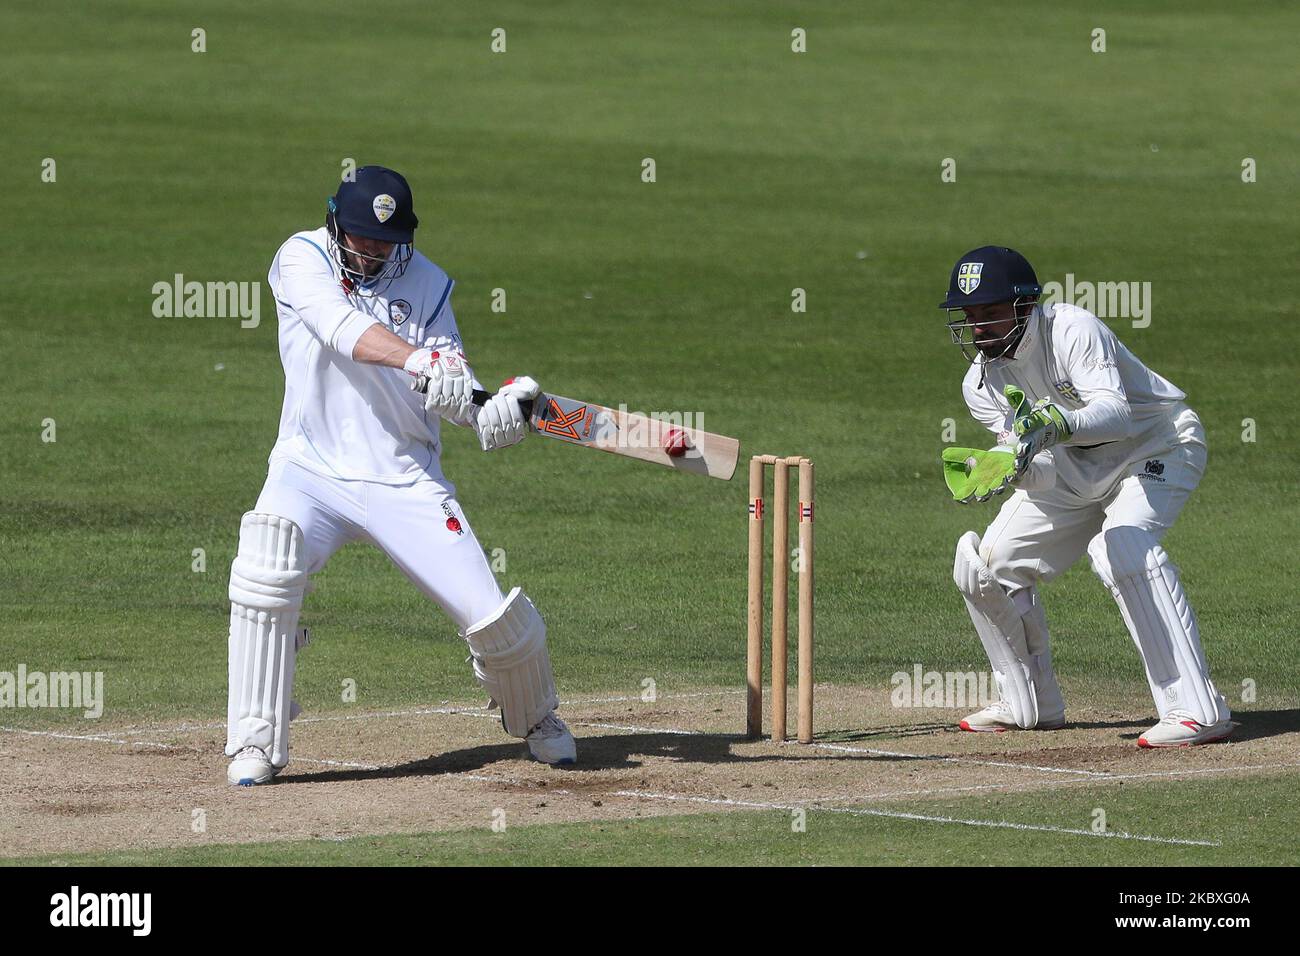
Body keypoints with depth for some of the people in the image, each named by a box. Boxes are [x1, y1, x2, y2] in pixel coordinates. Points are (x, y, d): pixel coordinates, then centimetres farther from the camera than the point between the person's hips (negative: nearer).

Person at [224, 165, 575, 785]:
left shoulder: (426, 285, 4)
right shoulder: (303, 258, -5)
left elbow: (447, 388, -3)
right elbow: (342, 328, -25)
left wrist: (491, 411, -27)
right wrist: (419, 360, -42)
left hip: (405, 480, 2)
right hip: (311, 471, -2)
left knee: (492, 618, -6)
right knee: (264, 570, -32)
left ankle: (534, 716, 28)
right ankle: (256, 744, -20)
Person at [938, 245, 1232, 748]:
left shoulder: (1073, 331, -27)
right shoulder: (980, 385, -8)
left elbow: (1116, 412, -42)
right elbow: (1046, 472, -15)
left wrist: (1059, 423, -62)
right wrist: (1000, 467, -38)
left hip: (1156, 447, -8)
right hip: (1077, 471, 8)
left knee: (1122, 550, -35)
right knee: (983, 565, 3)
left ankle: (1197, 710, -37)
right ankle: (1032, 705, 22)